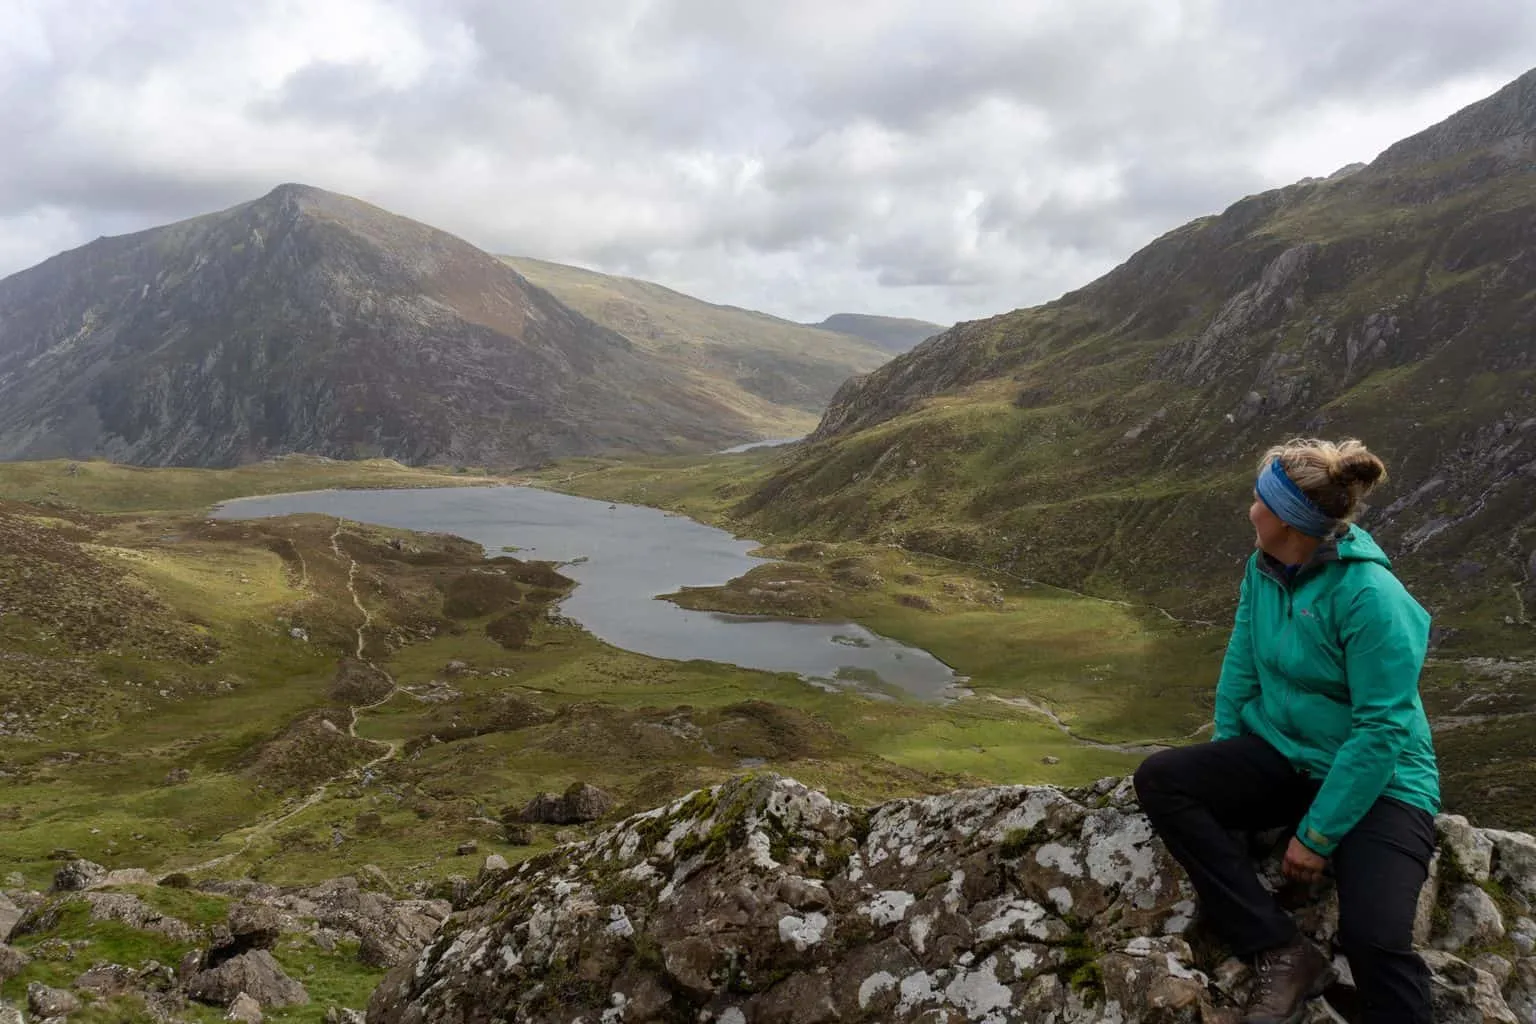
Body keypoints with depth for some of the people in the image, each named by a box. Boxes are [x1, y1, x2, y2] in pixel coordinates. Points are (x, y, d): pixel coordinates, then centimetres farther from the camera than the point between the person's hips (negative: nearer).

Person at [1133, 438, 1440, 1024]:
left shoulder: (1370, 597, -23)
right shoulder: (1264, 568, -2)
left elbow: (1382, 732, -22)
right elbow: (1241, 667, 5)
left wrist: (1318, 835, -19)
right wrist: (1224, 766, 5)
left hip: (1379, 783, -6)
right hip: (1284, 756, 7)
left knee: (1373, 937, -31)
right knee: (1159, 780, -19)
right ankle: (1283, 953, -17)